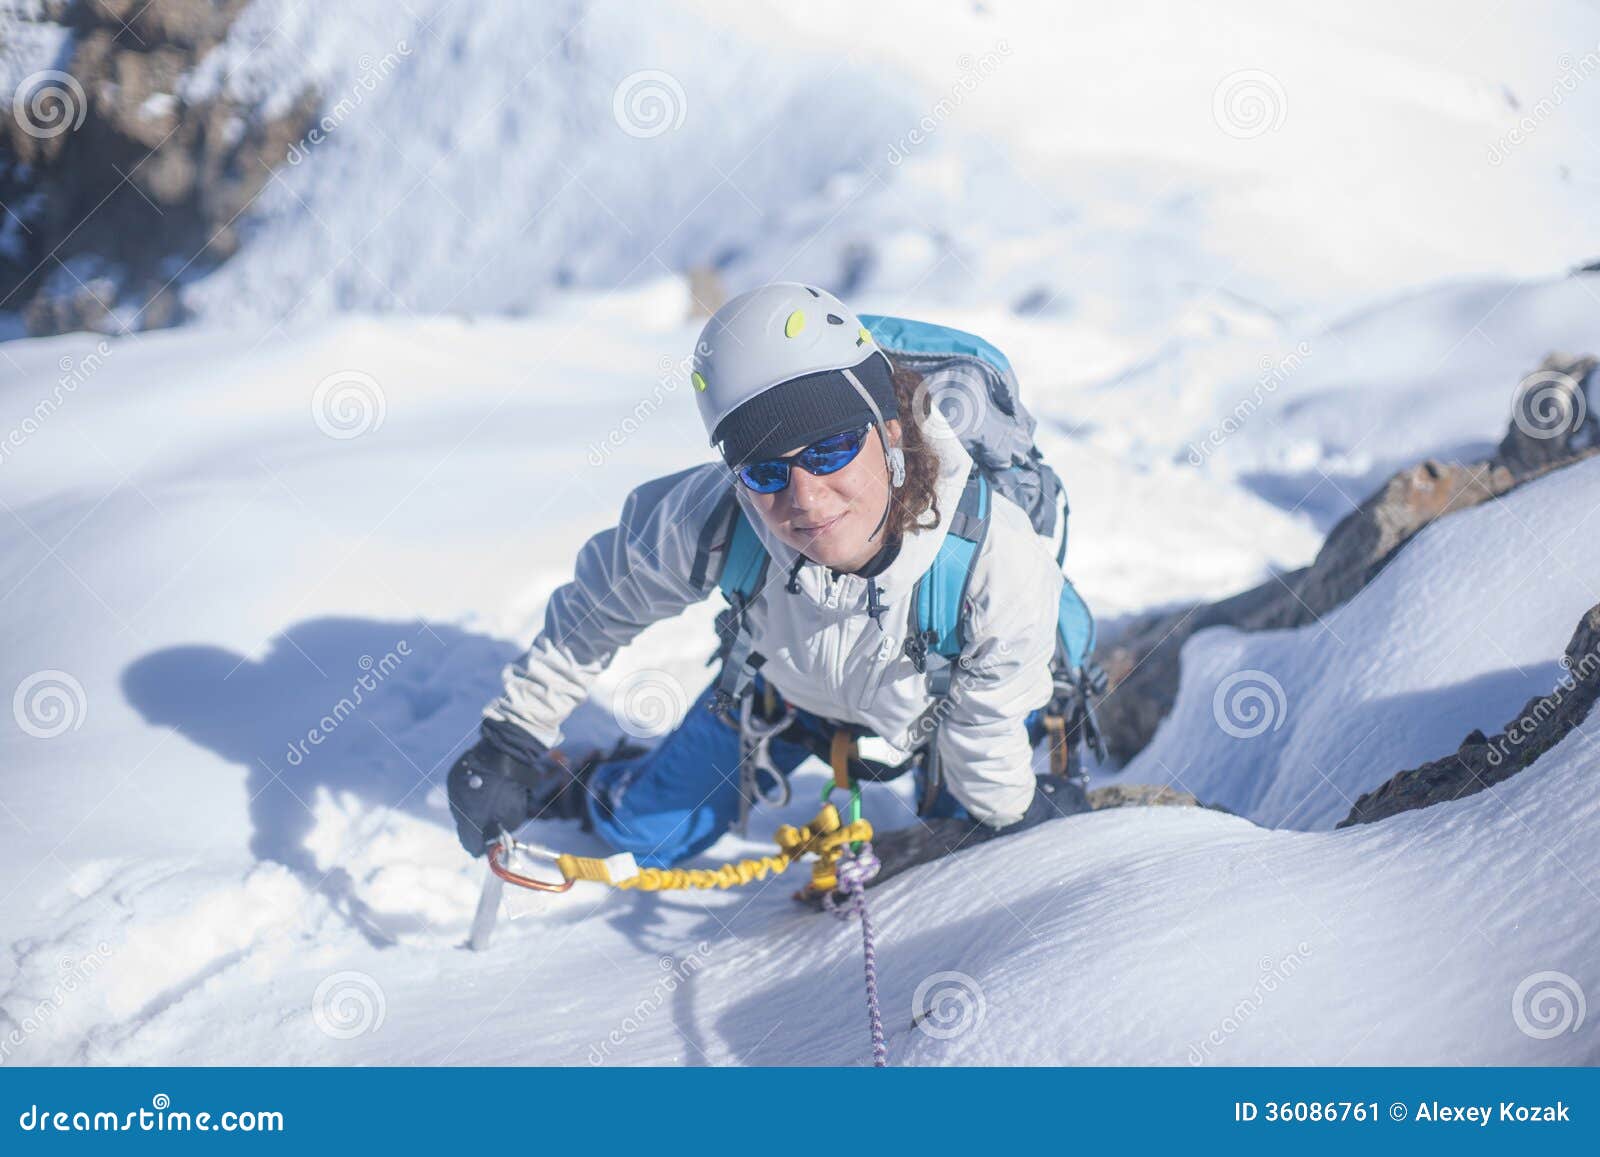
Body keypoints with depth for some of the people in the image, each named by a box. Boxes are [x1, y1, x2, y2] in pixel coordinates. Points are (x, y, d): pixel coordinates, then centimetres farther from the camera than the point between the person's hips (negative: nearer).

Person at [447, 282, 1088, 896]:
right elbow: (599, 604, -17)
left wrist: (1008, 815, -5)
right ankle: (560, 782, 46)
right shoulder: (707, 521, -40)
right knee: (647, 834, 10)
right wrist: (511, 738, -10)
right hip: (788, 683, 1)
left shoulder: (999, 561, -45)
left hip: (941, 698, -1)